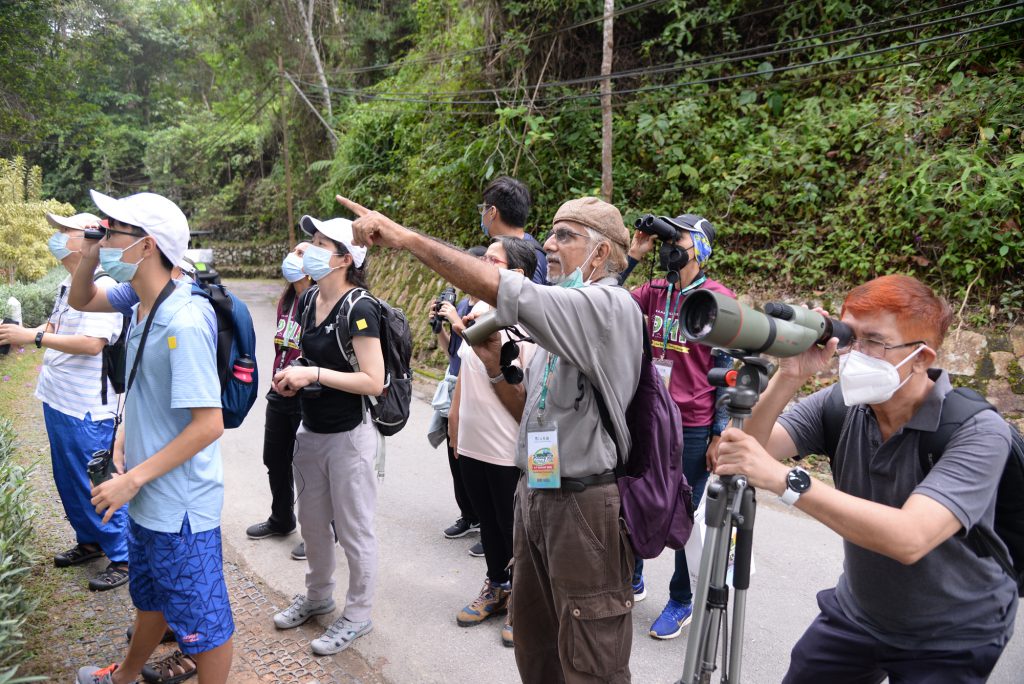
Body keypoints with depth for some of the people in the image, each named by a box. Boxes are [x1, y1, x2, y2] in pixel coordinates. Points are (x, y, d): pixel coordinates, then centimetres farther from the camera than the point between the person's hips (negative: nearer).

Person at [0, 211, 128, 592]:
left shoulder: (102, 287, -18)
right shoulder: (68, 284, 10)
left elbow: (92, 344, -27)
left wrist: (33, 337, -25)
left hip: (86, 409, -10)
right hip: (57, 400, 10)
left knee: (98, 486, 0)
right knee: (67, 480, 20)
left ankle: (122, 557, 13)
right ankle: (88, 542, 37)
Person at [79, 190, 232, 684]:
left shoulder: (184, 323, -24)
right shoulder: (141, 313, 4)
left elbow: (208, 424, -26)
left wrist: (133, 478, -21)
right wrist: (124, 440, 5)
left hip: (179, 506, -10)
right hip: (146, 498, 10)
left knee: (201, 620, 9)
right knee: (149, 597, 31)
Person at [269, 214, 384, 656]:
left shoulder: (358, 308, -19)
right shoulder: (308, 301, 5)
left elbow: (373, 381, -24)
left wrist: (314, 375, -25)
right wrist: (292, 379, -1)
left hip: (348, 435, -8)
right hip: (310, 430, 8)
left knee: (353, 528, 7)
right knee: (312, 521, 22)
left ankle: (357, 615, 25)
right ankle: (318, 596, 43)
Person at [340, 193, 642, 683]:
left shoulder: (610, 306, -17)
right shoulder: (562, 314, 13)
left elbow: (497, 289, -29)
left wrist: (403, 236, -25)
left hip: (585, 503, -9)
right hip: (535, 491, 9)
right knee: (534, 643, 21)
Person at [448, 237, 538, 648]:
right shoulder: (478, 312, 2)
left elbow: (525, 404, -20)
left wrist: (494, 365, -31)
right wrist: (455, 412, 17)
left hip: (510, 454, -7)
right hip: (472, 445, 7)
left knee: (514, 529, 11)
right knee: (488, 521, 23)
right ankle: (496, 588, 43)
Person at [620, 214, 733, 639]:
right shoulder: (653, 292, 5)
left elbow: (727, 371, -8)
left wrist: (720, 433, -9)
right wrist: (631, 257, -7)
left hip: (692, 429, -5)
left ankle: (682, 602, 28)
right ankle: (631, 580, 38)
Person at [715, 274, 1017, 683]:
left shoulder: (979, 432, -26)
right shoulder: (840, 404, -13)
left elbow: (909, 538, -40)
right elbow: (746, 451, -21)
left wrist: (785, 480, -45)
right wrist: (789, 378, -32)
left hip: (951, 640, -4)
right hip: (856, 613, 4)